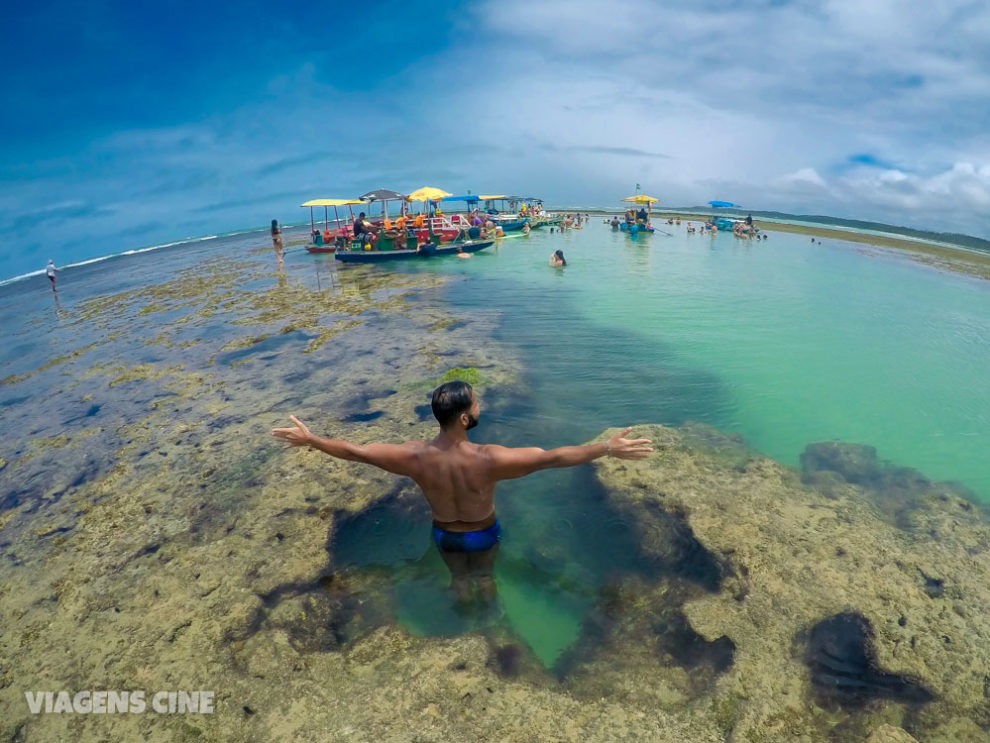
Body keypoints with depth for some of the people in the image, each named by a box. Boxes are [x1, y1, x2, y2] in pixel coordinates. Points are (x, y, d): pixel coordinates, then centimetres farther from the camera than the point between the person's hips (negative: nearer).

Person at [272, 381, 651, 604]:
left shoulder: (415, 456, -32)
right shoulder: (488, 459, -41)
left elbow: (355, 451, -22)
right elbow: (553, 457, -40)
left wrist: (309, 440, -8)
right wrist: (607, 448, -35)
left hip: (444, 534, 2)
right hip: (484, 533, -1)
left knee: (459, 578, 33)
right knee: (484, 577, 32)